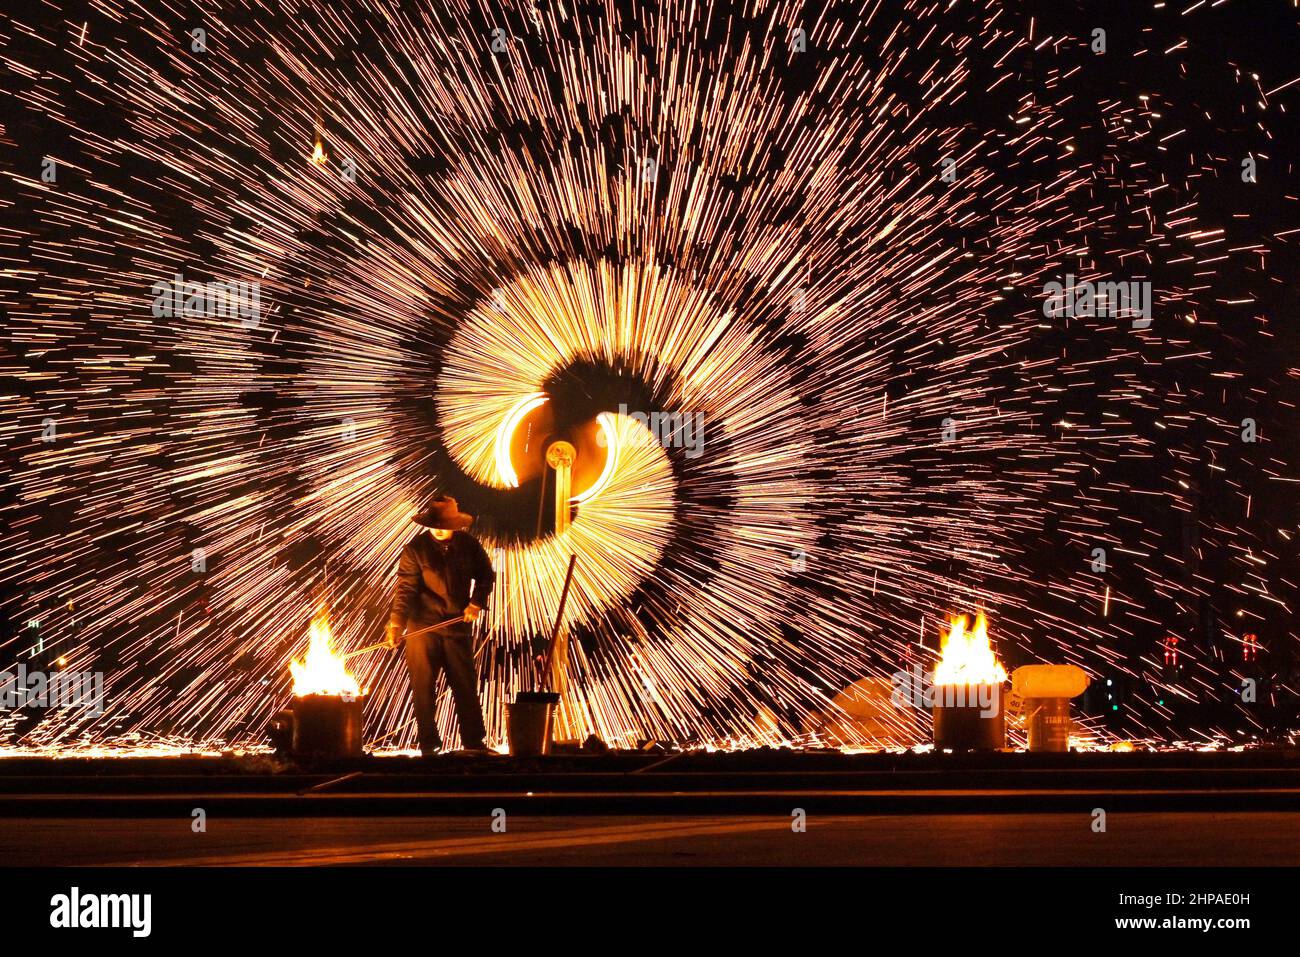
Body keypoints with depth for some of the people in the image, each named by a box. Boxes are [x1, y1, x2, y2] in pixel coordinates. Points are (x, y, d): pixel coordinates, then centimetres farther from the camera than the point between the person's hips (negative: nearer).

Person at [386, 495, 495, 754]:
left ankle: (474, 742, 14)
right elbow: (405, 587, -12)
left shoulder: (468, 544, 4)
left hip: (458, 626, 2)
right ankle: (429, 744, 7)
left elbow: (485, 574, 17)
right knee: (423, 686, -1)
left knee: (466, 685, 5)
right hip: (422, 627, -2)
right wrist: (396, 623, -22)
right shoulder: (416, 548, -5)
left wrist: (477, 603, 1)